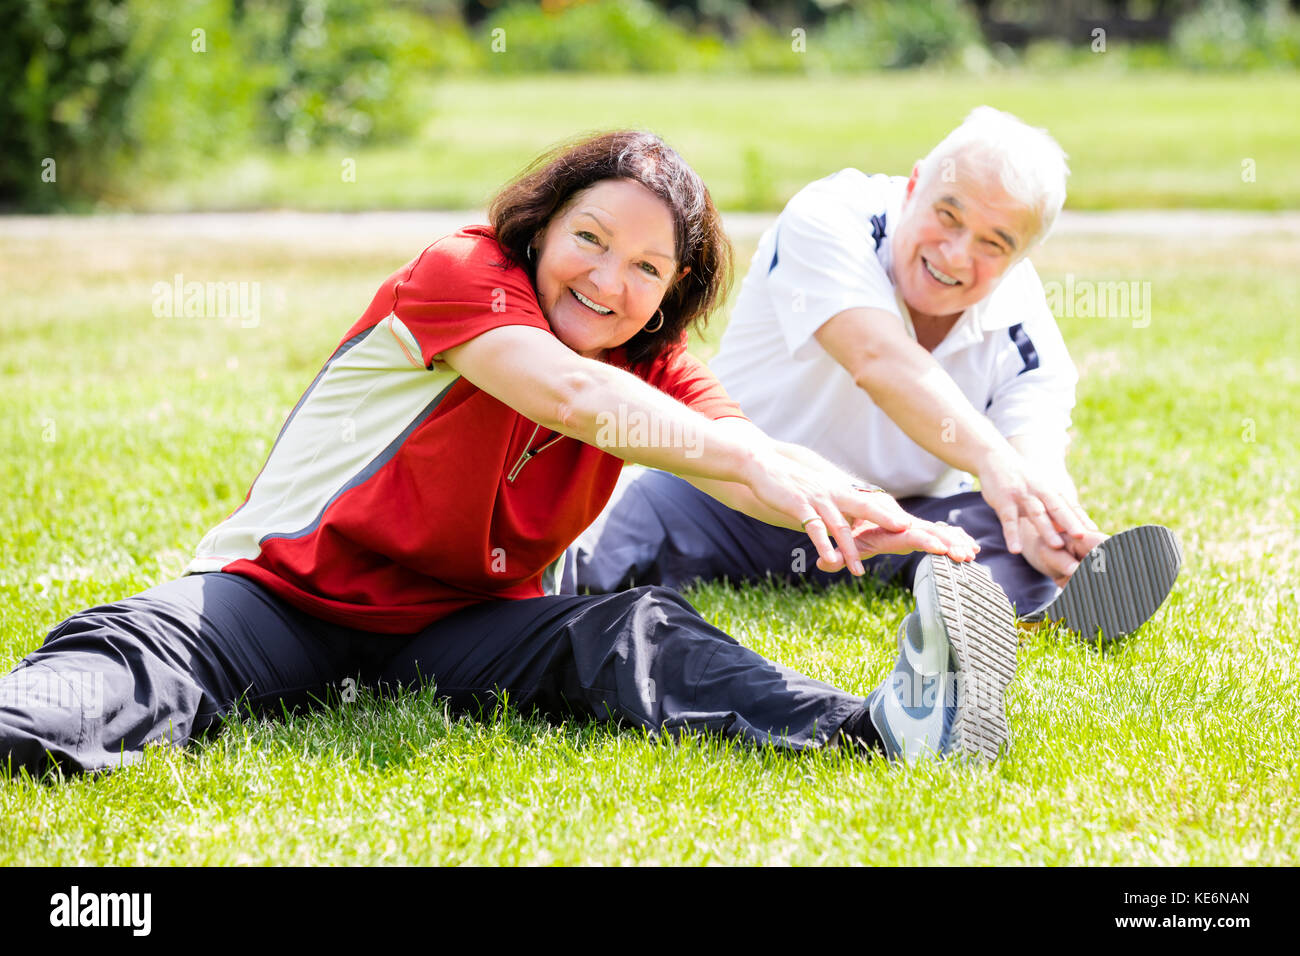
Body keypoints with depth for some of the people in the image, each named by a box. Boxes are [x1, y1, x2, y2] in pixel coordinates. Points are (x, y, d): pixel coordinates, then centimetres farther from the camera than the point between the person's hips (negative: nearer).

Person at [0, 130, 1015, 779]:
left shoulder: (655, 373, 6)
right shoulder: (461, 273, -12)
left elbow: (754, 467, -11)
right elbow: (568, 395, -30)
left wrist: (862, 513, -35)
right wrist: (752, 458, -41)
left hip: (462, 627, 3)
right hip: (289, 594, -3)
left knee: (635, 631, -26)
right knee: (149, 642, -35)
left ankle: (877, 724, -50)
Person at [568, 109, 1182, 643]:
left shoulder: (1021, 327, -11)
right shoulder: (828, 219, -21)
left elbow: (1037, 465, -24)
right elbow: (879, 360, -37)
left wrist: (1047, 521, -51)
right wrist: (992, 461, -53)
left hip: (906, 518, 2)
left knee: (1015, 542, -28)